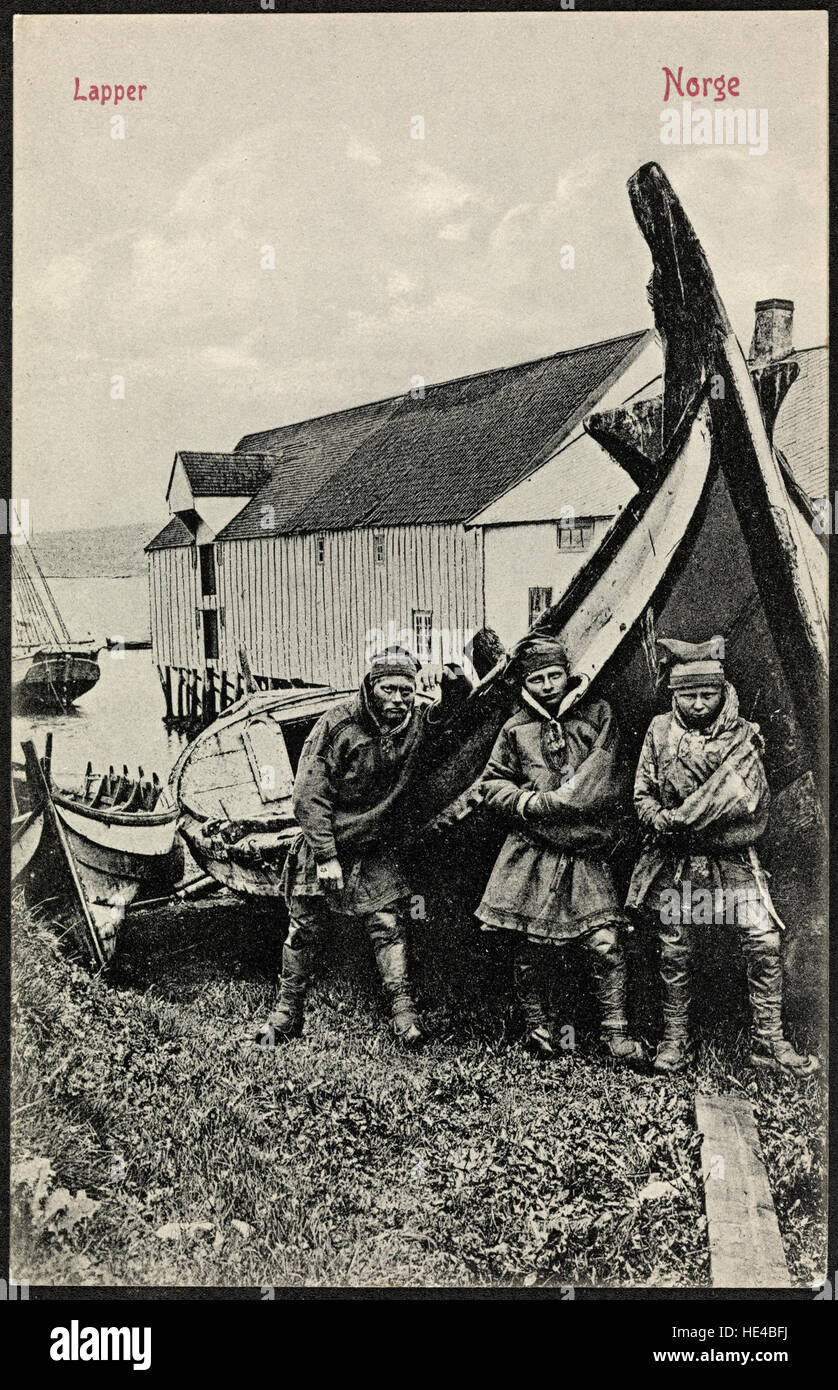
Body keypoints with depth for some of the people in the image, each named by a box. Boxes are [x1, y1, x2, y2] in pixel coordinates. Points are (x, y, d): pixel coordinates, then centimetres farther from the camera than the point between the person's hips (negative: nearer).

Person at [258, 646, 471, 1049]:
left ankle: (403, 1010, -1)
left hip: (374, 851, 2)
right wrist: (326, 856, -19)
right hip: (321, 845, -2)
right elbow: (309, 795, -16)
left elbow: (464, 698, 5)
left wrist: (448, 677, -20)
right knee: (303, 929, 7)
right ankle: (288, 1011, 21)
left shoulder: (417, 723, -6)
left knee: (387, 925, -7)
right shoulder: (336, 725, -17)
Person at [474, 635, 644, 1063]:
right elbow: (492, 783, 14)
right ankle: (536, 1027, 23)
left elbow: (604, 781, -4)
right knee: (533, 944, 5)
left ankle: (615, 1031, 6)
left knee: (605, 943, -7)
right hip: (533, 852, 1)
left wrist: (550, 802, -11)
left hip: (587, 855, 0)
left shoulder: (597, 714, 6)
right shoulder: (516, 728, 8)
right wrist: (527, 803, -6)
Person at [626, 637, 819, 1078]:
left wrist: (678, 820, -21)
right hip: (676, 863, 1)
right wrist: (659, 824, -16)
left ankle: (769, 1041, 6)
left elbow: (744, 800, -17)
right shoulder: (660, 731, 3)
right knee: (675, 951, 6)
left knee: (764, 941, -7)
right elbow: (642, 794, 6)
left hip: (734, 860, -1)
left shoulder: (742, 735, -3)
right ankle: (675, 1038, 22)